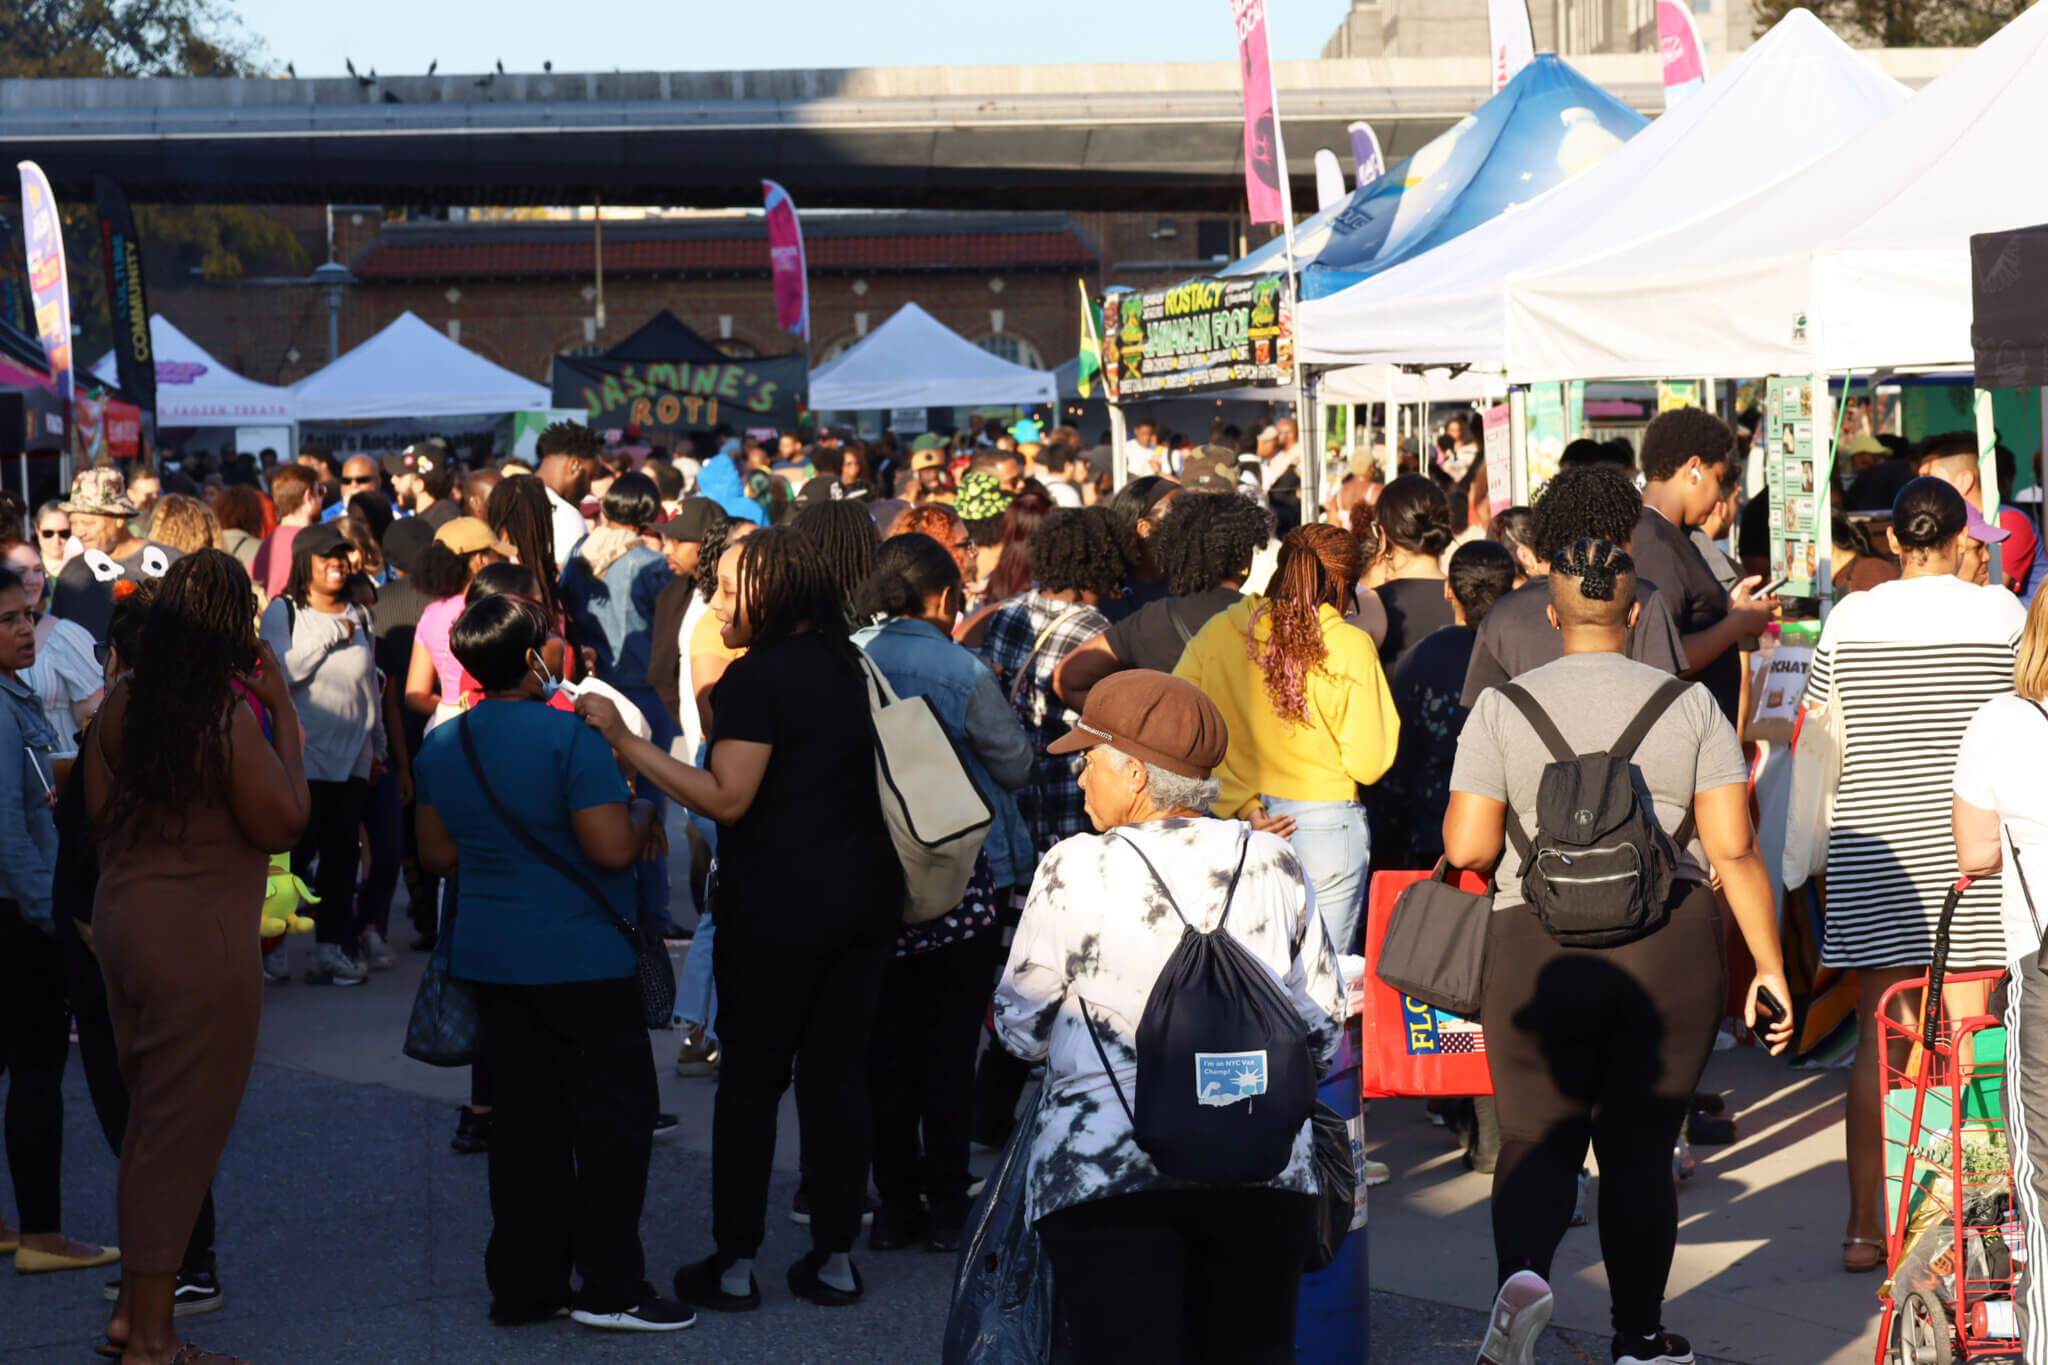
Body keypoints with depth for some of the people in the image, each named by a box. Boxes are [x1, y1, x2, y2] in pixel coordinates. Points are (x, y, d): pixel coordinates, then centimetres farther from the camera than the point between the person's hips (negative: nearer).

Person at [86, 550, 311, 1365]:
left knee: (149, 1117, 21)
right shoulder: (231, 716, -19)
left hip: (122, 920, 8)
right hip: (200, 939, -8)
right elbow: (284, 824, -16)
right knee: (185, 1131, 2)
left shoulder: (124, 702, 2)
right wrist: (284, 715, -11)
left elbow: (98, 810, 10)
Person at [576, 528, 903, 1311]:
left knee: (751, 1080, 3)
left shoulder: (757, 676, -14)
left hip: (778, 913, -7)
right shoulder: (847, 666, 9)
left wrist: (624, 741, -21)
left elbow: (727, 798, -20)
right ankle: (836, 1258, 13)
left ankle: (734, 1266, 7)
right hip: (863, 898, 7)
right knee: (839, 1074, 9)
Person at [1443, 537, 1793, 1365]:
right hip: (1670, 954, 1)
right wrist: (1769, 965, 1)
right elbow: (1733, 846, -4)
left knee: (1537, 1145, 9)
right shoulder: (1690, 705, 1)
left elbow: (1467, 848, -8)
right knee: (1640, 1149, 12)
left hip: (1539, 954, -1)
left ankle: (1522, 1273, -19)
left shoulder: (1502, 707, -2)